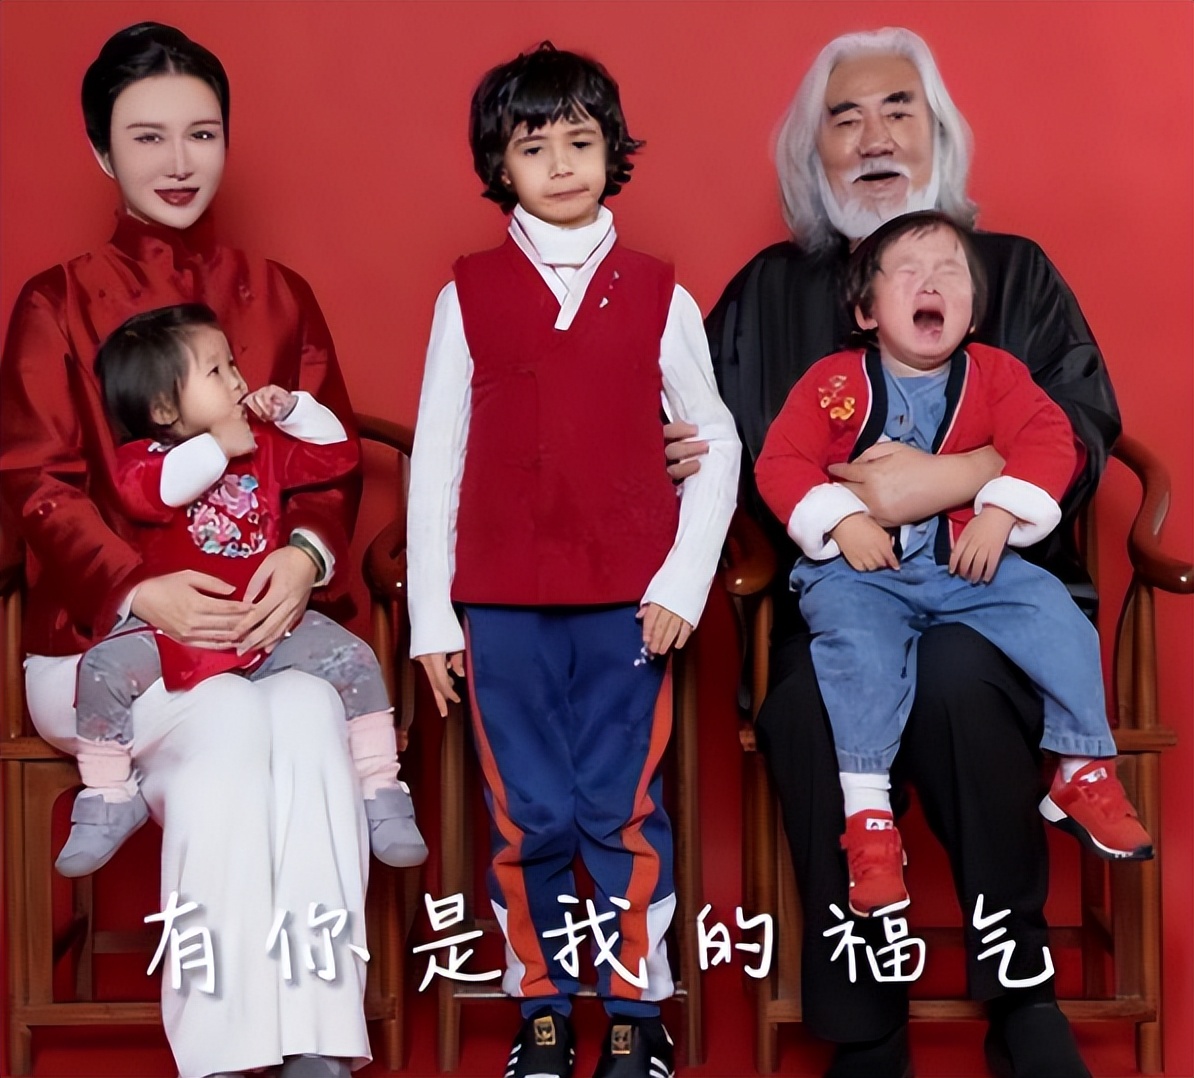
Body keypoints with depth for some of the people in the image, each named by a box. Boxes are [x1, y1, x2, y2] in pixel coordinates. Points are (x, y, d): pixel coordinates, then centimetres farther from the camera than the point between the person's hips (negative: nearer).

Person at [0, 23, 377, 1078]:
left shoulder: (277, 295, 15)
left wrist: (307, 555, -13)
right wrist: (143, 591, -18)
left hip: (267, 622, 2)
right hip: (104, 634, -2)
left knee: (311, 719, -31)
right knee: (228, 727, -32)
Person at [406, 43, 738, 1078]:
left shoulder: (657, 294, 5)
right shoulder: (469, 294, 5)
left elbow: (718, 441, 7)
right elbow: (436, 454, 6)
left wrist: (684, 581, -2)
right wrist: (430, 613, 3)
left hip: (627, 597, 0)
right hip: (504, 599, 1)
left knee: (624, 811, 2)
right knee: (529, 818, 4)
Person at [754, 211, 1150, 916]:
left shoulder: (994, 375, 9)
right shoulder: (832, 381, 5)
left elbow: (1048, 440, -1)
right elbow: (781, 461, 0)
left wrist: (999, 516, -16)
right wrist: (844, 522, -14)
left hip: (967, 563, 2)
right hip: (860, 567, -2)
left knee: (1054, 614, -19)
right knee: (860, 640, -32)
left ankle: (1084, 773, -2)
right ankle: (867, 814, -25)